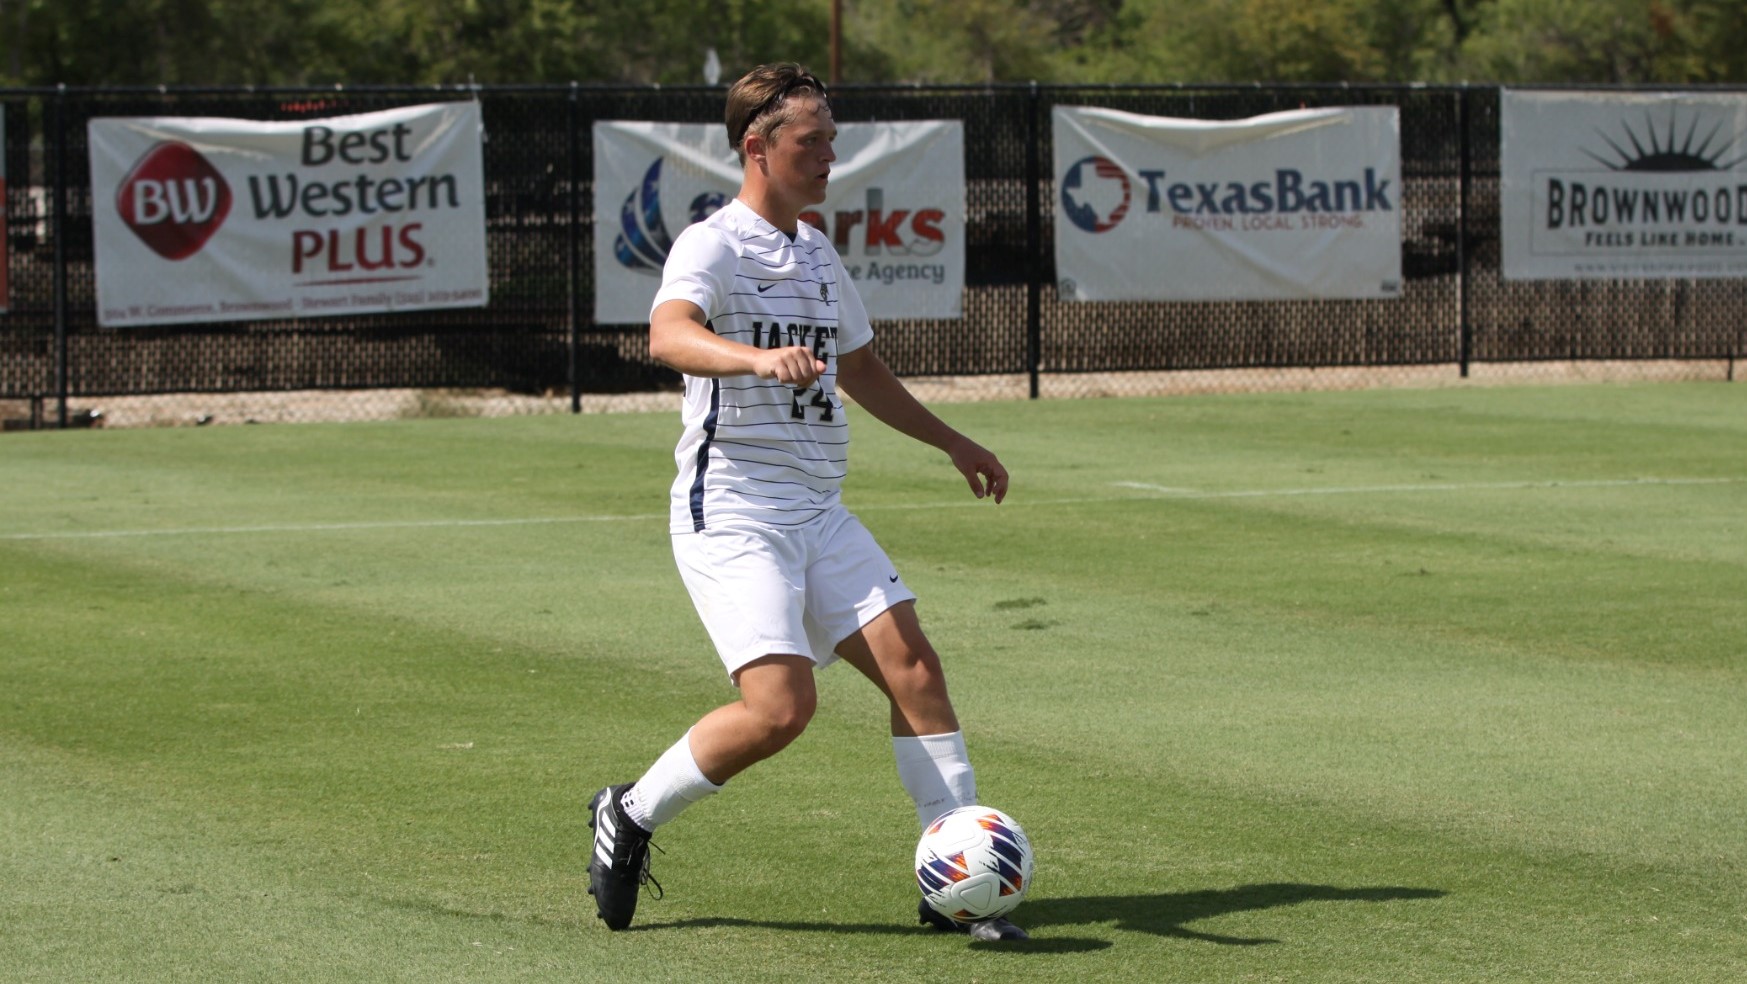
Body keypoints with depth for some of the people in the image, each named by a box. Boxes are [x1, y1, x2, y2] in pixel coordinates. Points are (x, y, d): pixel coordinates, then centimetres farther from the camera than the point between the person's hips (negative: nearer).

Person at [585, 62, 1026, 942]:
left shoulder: (818, 256, 17)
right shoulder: (713, 245, -9)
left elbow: (859, 368, 33)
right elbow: (667, 335, -30)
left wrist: (952, 443, 35)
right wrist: (758, 357, -49)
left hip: (818, 511, 8)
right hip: (732, 511, -8)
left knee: (913, 667, -7)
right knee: (780, 705, -20)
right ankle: (629, 816, 3)